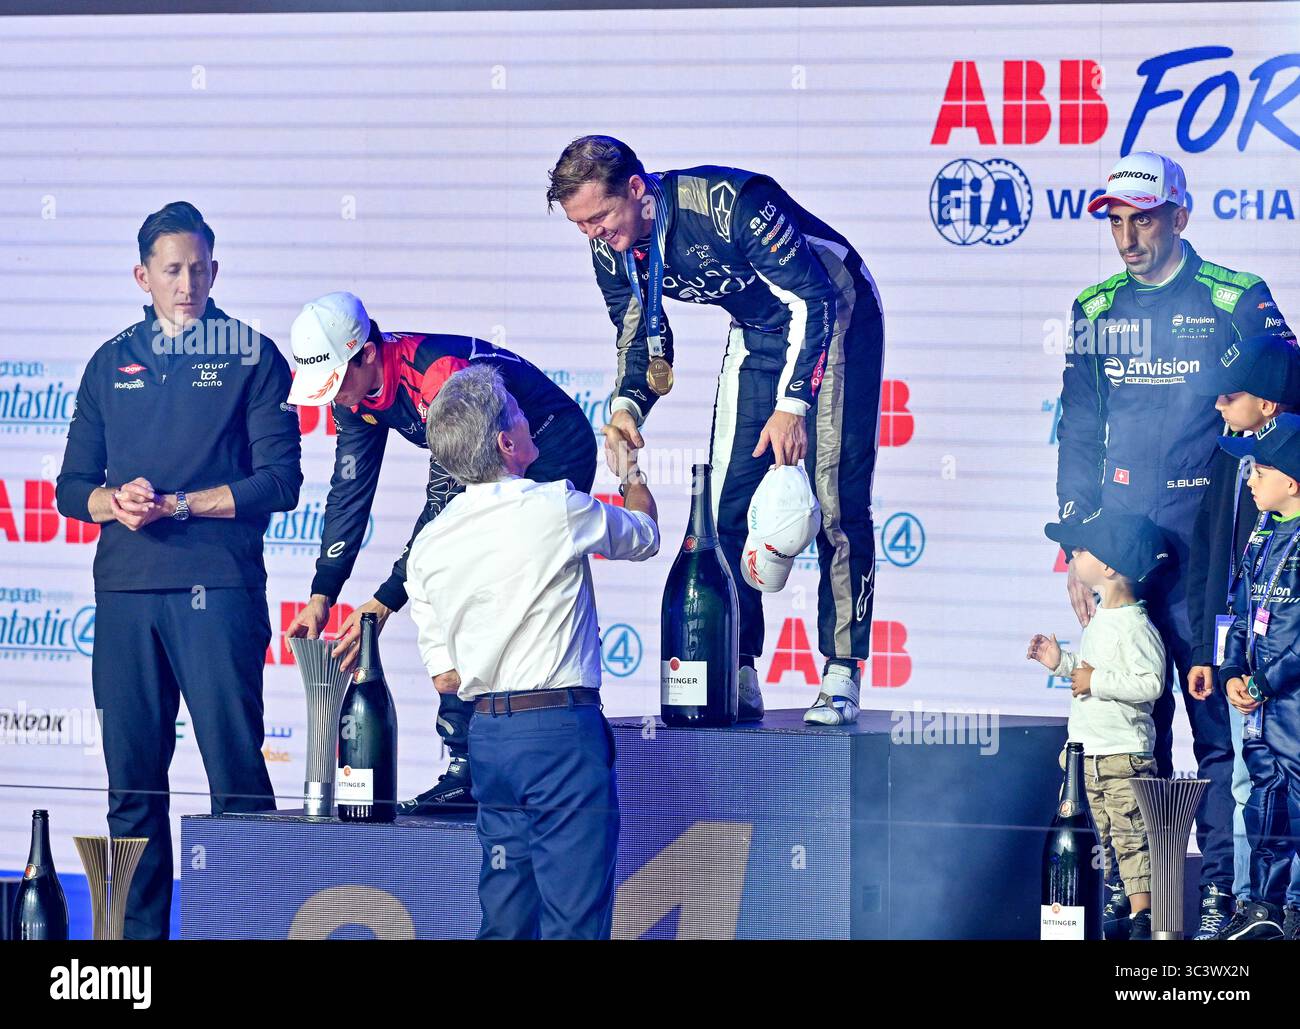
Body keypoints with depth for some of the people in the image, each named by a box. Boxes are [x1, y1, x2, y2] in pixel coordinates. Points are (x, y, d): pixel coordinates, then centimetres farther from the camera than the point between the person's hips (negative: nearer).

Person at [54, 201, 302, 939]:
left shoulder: (252, 358, 6)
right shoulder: (113, 363, 17)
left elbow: (278, 482, -2)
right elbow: (73, 486, 15)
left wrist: (177, 504, -10)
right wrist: (114, 502, -7)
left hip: (219, 586, -4)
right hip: (126, 590, 4)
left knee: (236, 767, -8)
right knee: (132, 776, 3)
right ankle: (140, 929, 7)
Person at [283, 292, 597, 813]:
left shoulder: (441, 374, -35)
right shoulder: (356, 384, -9)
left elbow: (444, 504, -33)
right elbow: (350, 491, -2)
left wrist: (385, 602, -34)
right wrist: (321, 595, -10)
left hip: (554, 454, -8)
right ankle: (466, 771, -1)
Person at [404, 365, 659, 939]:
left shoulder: (429, 544, 7)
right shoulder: (556, 508, -8)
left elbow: (444, 677, 10)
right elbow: (645, 537, 14)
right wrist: (631, 467, 32)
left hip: (487, 734, 6)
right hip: (561, 728, -6)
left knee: (504, 916, 11)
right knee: (573, 917, -7)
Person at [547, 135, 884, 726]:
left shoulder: (730, 202, -34)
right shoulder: (612, 249, -13)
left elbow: (813, 298, -30)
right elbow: (639, 338, 3)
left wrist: (794, 403, -36)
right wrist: (627, 404, -18)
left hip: (835, 317, -7)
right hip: (758, 335, 7)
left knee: (836, 503, -11)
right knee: (729, 504, -1)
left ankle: (841, 678, -7)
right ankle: (737, 678, 3)